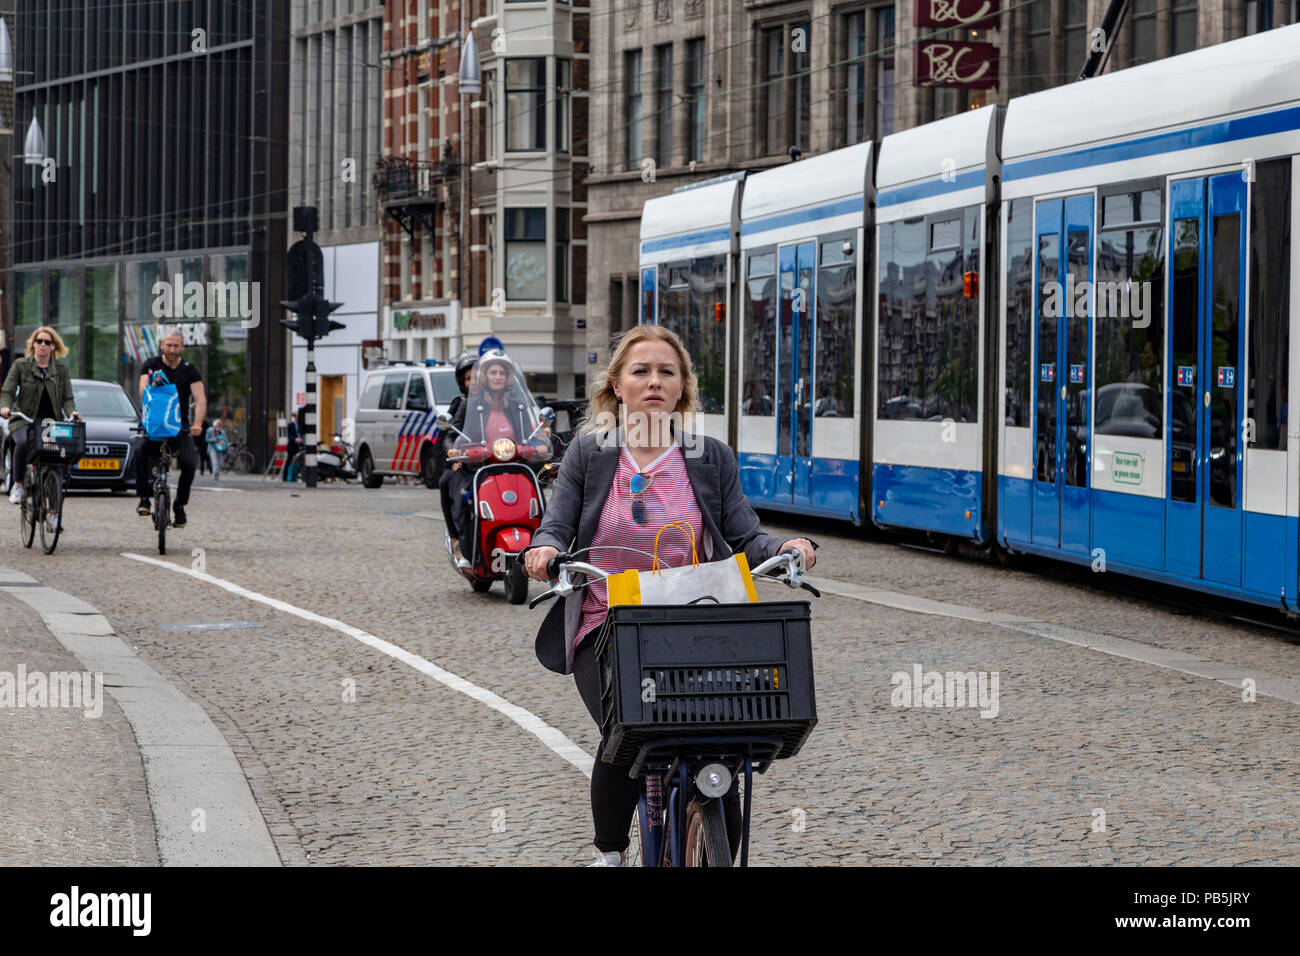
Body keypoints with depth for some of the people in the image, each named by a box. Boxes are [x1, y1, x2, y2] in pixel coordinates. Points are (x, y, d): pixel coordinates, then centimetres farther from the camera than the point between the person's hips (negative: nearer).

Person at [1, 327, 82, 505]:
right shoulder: (21, 365, 7)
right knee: (23, 443, -34)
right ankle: (18, 484, -20)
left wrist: (71, 412, -16)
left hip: (52, 421, 2)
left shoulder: (61, 370, 12)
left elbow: (67, 398, 6)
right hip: (24, 420, -2)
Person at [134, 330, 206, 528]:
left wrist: (196, 424, -26)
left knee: (189, 463, -21)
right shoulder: (152, 365, 2)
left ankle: (180, 505, 0)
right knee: (140, 450, -30)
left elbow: (200, 399, -9)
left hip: (180, 425, 0)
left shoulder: (189, 370, 1)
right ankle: (144, 498, -19)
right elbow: (143, 392, -12)